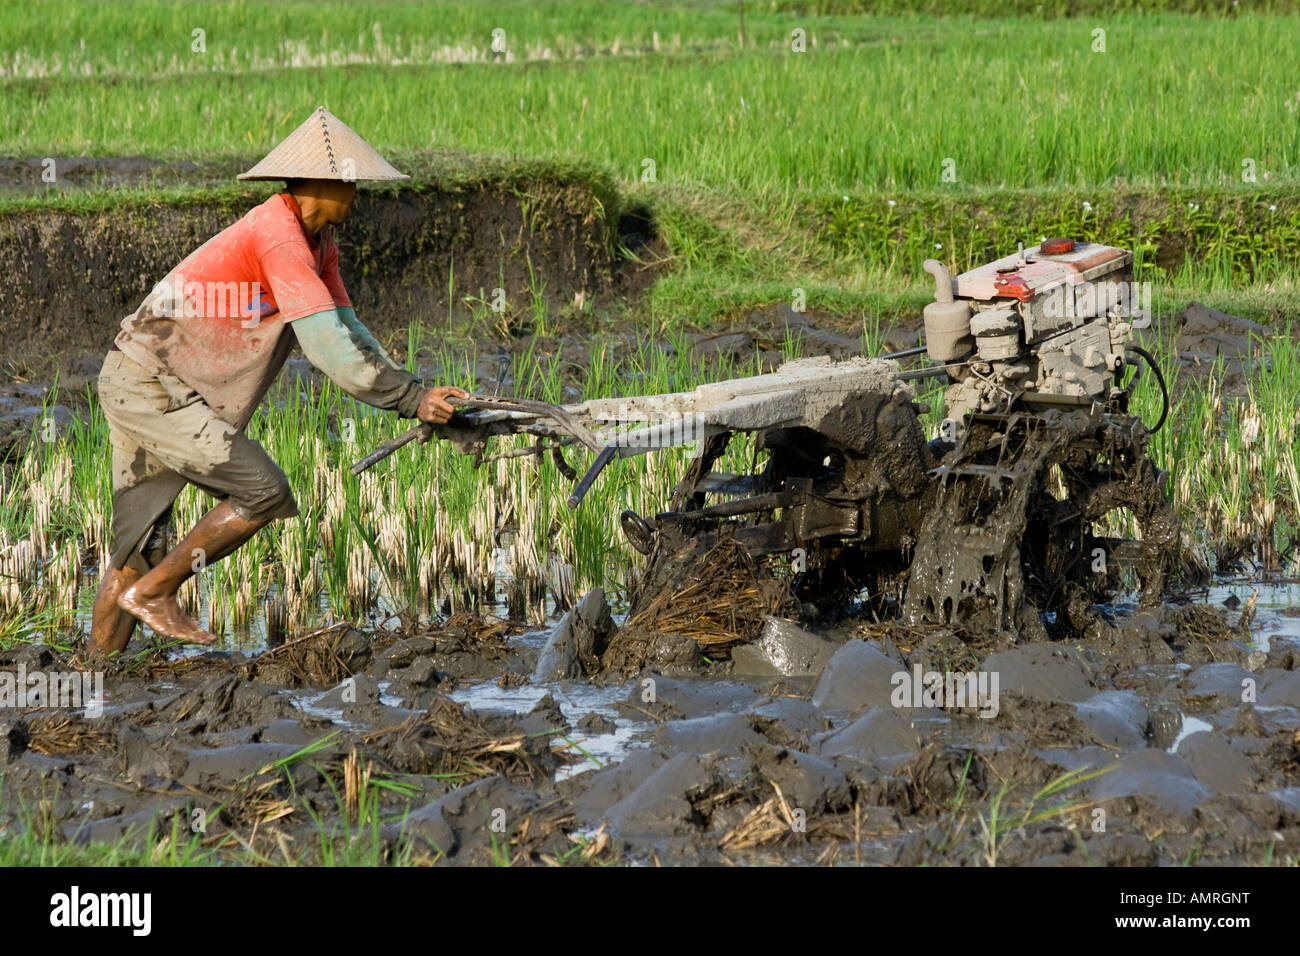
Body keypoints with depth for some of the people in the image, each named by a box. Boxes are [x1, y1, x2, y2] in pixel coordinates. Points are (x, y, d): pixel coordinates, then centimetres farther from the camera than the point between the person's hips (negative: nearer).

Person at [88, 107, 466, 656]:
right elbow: (326, 346, -24)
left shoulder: (316, 245, 12)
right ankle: (153, 593, -4)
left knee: (138, 546, 9)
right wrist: (410, 399, -22)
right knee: (263, 491, -14)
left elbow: (348, 333, 10)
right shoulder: (277, 237, -20)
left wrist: (418, 395, -3)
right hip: (148, 388, -10)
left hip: (139, 384, 10)